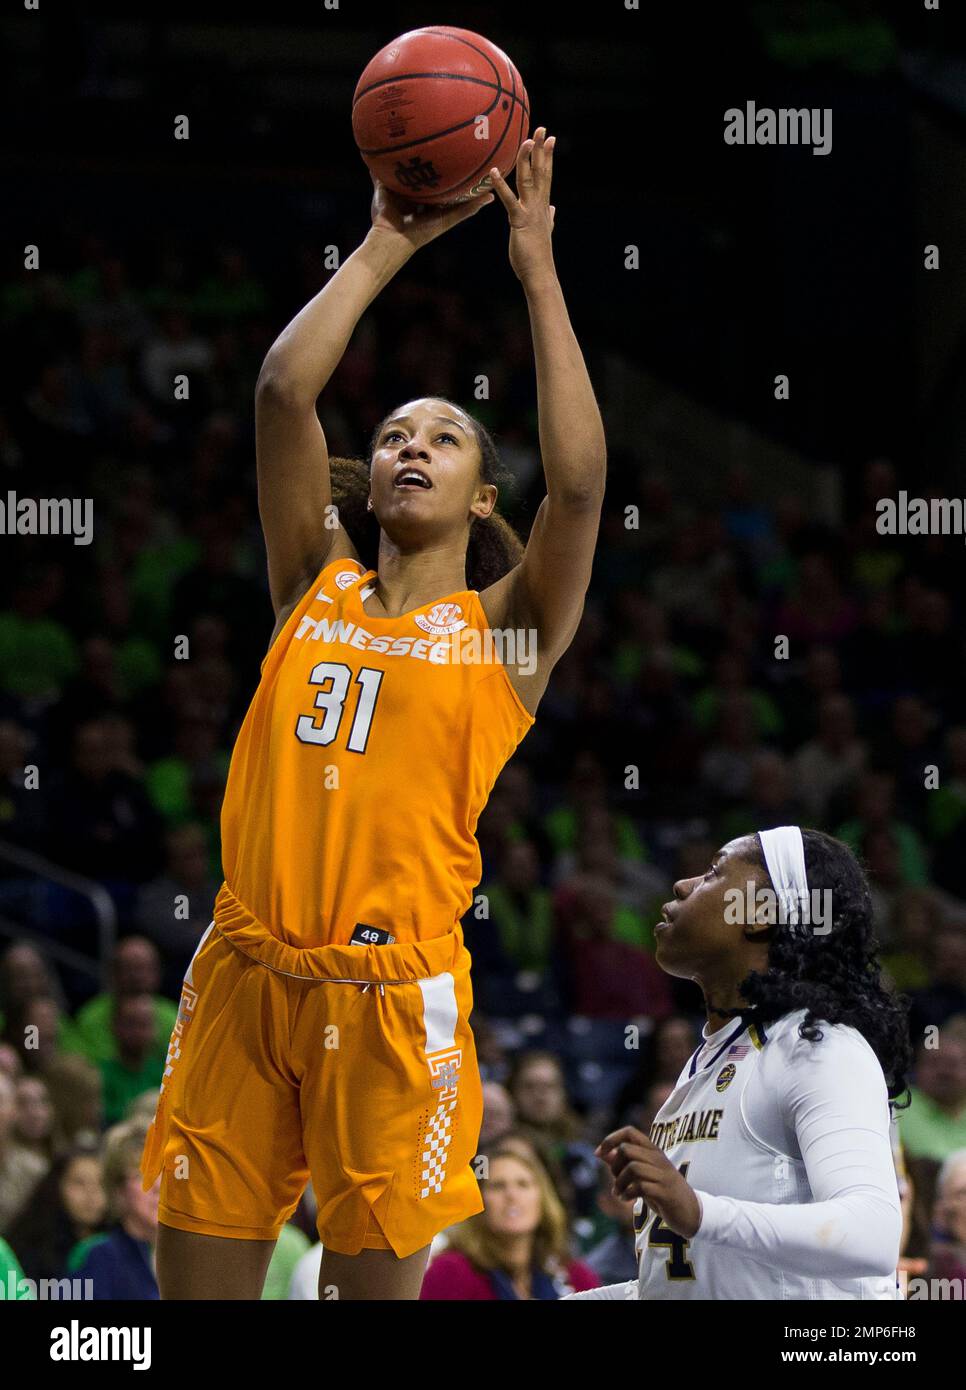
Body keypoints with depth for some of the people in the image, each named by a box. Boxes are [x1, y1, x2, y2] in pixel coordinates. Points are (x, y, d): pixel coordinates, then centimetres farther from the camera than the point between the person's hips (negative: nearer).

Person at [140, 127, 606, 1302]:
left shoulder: (504, 625, 6)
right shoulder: (315, 585, 13)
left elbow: (577, 480, -9)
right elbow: (282, 391, 4)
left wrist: (536, 271, -6)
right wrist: (386, 247, 5)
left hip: (393, 992, -3)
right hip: (243, 971, 3)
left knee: (376, 1276, 1)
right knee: (197, 1276, 2)